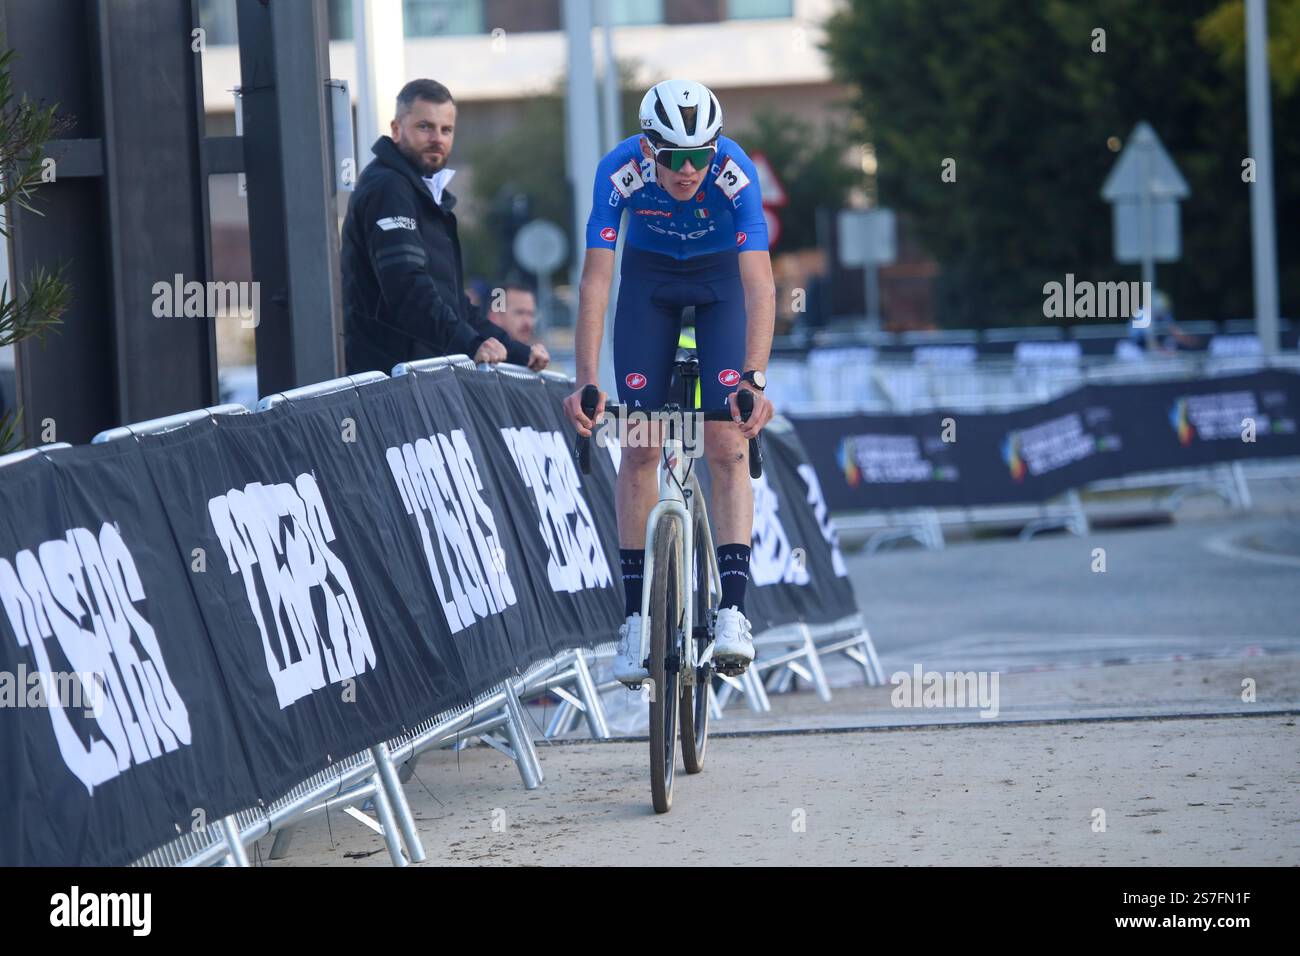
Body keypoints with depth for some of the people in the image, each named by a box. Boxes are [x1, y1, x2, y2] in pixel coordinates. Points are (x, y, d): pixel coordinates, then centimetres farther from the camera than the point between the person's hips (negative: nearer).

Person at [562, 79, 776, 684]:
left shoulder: (735, 174, -33)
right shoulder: (620, 171, -30)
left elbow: (760, 286, -39)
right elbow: (595, 282, -31)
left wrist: (755, 379, -51)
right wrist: (586, 383, -40)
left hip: (721, 276, -1)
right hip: (649, 275, 1)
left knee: (727, 442, -14)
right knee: (640, 445, -5)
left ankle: (732, 611, -17)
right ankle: (636, 615, 0)